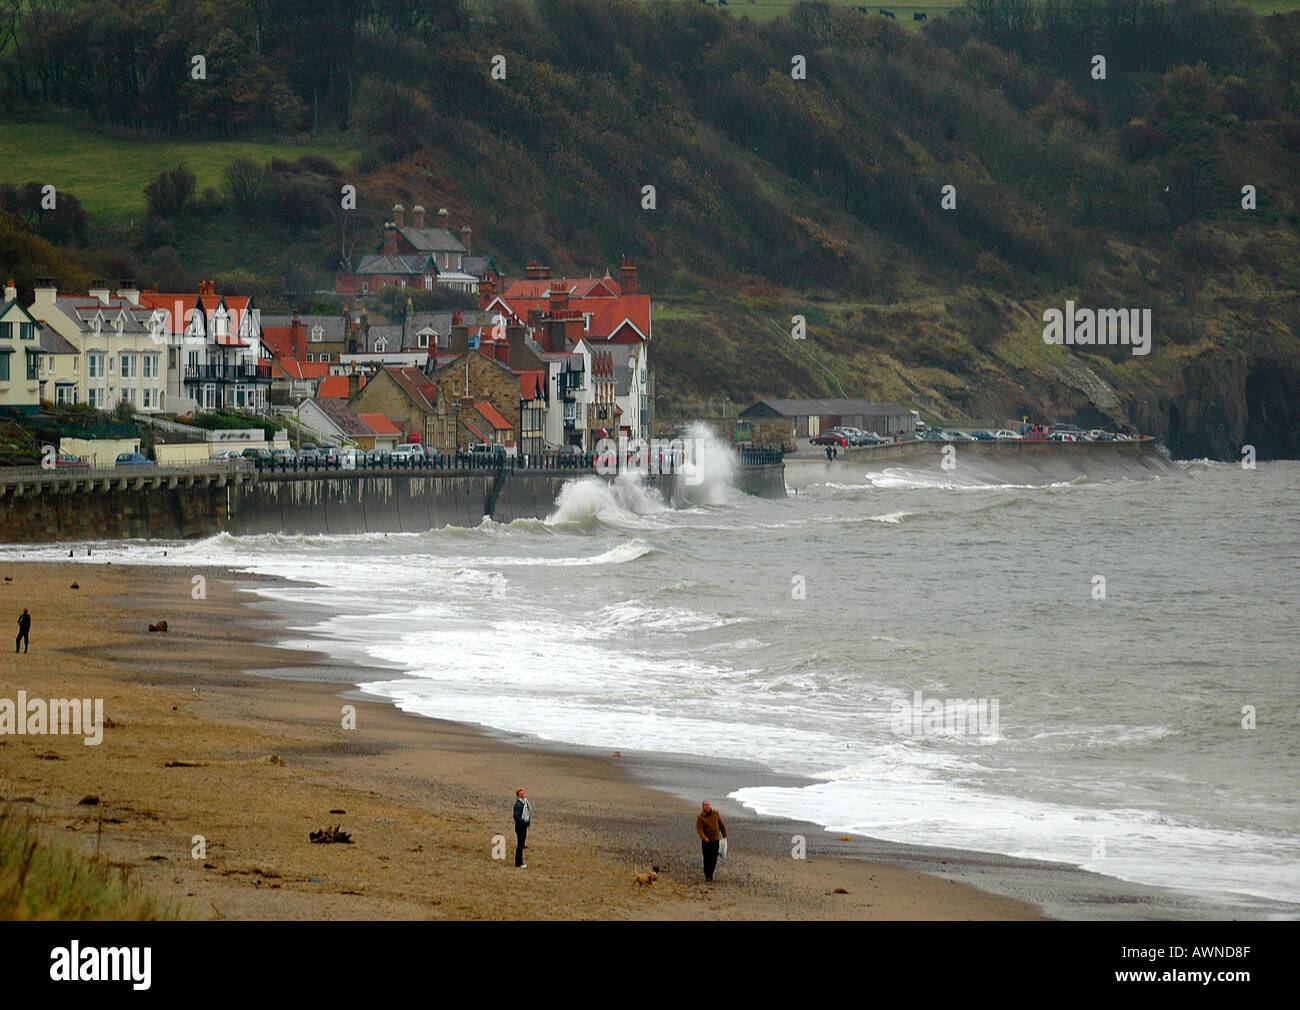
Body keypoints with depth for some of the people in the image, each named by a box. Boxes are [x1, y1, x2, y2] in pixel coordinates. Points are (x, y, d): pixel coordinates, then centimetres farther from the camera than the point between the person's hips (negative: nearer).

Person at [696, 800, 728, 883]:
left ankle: (711, 874, 19)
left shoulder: (716, 814, 2)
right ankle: (707, 875, 13)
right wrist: (704, 837, -33)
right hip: (706, 841, -3)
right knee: (707, 859, -1)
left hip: (716, 840, 3)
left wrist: (724, 834, 16)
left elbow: (721, 825, 12)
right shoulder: (700, 817, -10)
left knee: (714, 859, 3)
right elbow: (699, 829, -16)